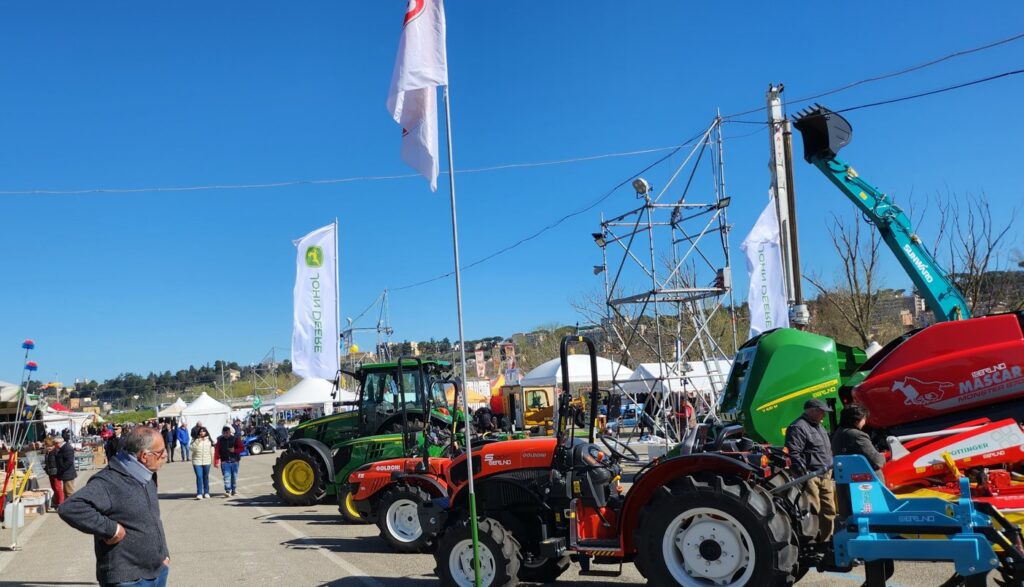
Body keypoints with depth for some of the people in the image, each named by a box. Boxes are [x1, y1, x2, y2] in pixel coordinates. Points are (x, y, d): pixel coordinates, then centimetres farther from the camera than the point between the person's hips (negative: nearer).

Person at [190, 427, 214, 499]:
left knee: (206, 477, 10)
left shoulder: (209, 441, 6)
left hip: (207, 461, 2)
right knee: (199, 477, -10)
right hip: (197, 461, -2)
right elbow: (193, 449, -11)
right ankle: (199, 493, -10)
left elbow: (212, 450, 11)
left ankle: (206, 493, 19)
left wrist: (212, 460, 9)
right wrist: (198, 442, -19)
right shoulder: (196, 440, 1)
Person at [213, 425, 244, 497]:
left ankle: (234, 490, 25)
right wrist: (216, 462, -10)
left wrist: (234, 450, -15)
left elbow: (242, 448, 1)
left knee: (234, 476, 9)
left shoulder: (236, 439, 1)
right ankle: (228, 491, -15)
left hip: (234, 461, 0)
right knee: (227, 476, -10)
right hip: (225, 462, 0)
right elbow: (217, 451, -2)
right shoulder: (220, 440, 3)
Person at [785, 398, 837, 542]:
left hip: (825, 477, 10)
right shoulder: (798, 427, -11)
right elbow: (793, 454, -19)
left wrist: (830, 470, 23)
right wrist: (804, 473, -20)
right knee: (813, 511, -11)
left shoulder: (819, 426, 22)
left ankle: (826, 541, 23)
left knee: (829, 511, 13)